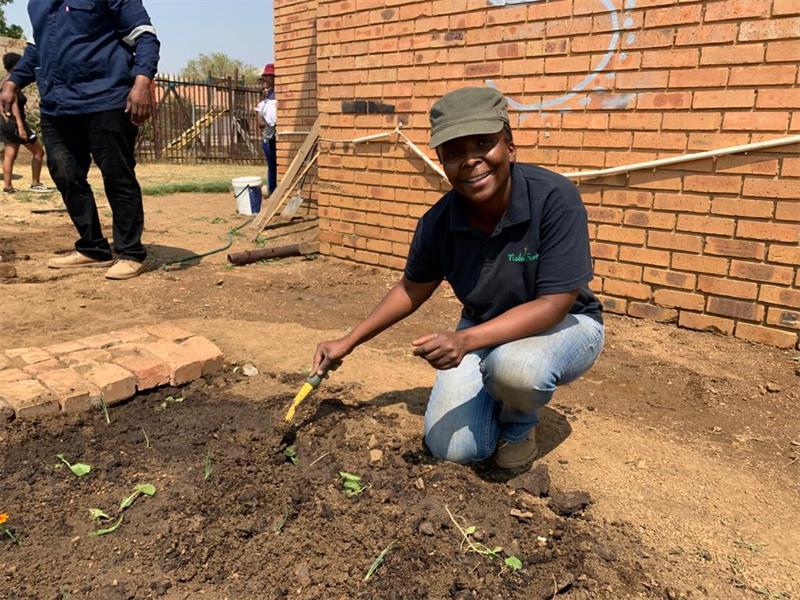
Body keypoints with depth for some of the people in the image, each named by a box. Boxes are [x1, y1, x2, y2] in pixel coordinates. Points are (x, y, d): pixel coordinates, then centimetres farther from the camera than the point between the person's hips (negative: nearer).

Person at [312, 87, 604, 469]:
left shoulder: (555, 199, -28)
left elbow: (554, 304, -29)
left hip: (562, 325, -3)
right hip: (483, 331, 3)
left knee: (515, 366, -38)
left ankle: (519, 425, -1)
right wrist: (349, 342, 4)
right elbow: (412, 289, 4)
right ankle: (497, 392, 21)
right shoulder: (438, 223, -15)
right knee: (453, 448, -11)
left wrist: (465, 340, -41)